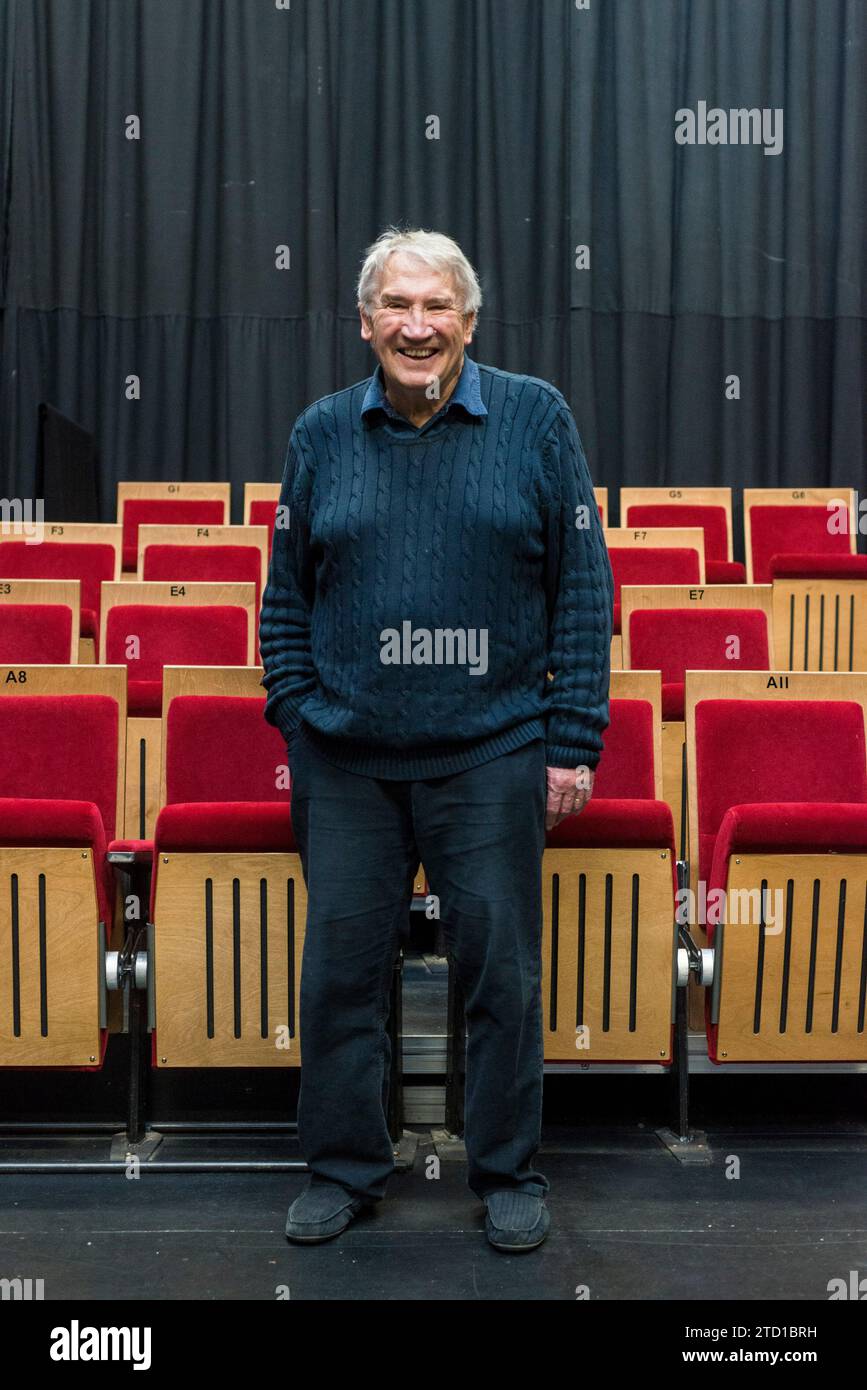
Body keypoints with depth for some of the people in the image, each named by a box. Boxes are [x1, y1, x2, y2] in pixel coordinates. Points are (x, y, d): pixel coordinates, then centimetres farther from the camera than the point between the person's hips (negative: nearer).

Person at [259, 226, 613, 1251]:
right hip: (346, 760, 2)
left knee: (501, 971, 6)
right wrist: (296, 717, 3)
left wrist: (574, 742, -4)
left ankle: (509, 1176, 26)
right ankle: (343, 1169, 28)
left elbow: (583, 588, 0)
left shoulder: (536, 419, 1)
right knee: (341, 967, 9)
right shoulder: (320, 434, 7)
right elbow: (286, 596, 12)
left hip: (491, 753, -2)